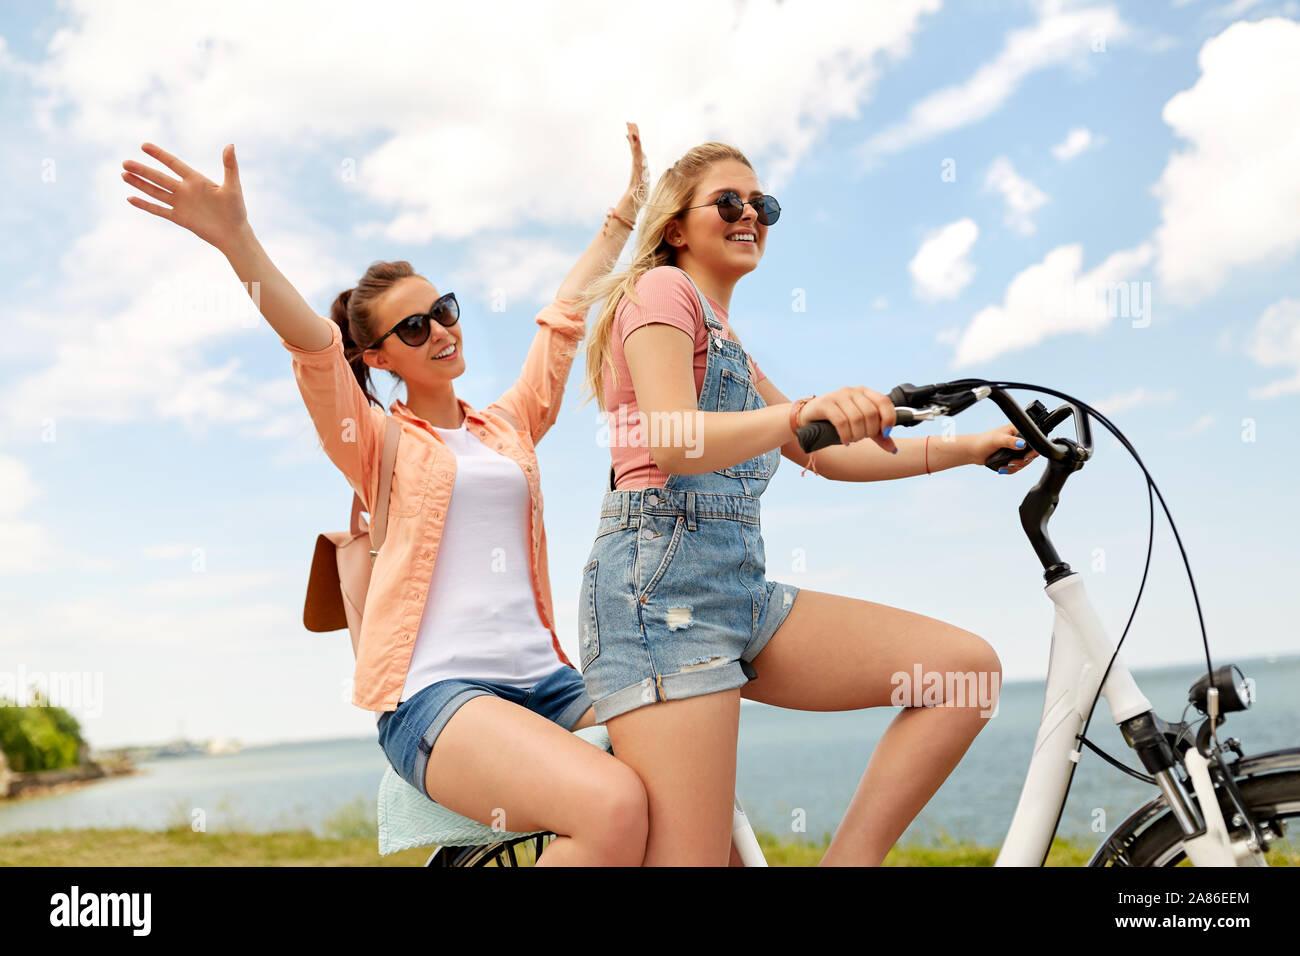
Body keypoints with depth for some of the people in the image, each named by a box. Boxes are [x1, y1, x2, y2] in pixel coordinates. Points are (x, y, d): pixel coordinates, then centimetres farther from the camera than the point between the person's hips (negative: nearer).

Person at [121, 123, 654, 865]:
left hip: (546, 680, 5)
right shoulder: (377, 441, 8)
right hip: (436, 694, -5)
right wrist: (237, 240, -24)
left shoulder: (510, 427, 21)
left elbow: (567, 315, 26)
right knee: (615, 809, -32)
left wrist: (626, 210, 31)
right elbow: (311, 344, -9)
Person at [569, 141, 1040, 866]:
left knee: (969, 667, -5)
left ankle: (851, 860, -6)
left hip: (741, 588, 9)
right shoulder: (661, 291, 1)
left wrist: (969, 448, 19)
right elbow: (673, 442, -17)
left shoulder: (726, 341, 29)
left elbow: (826, 455, 26)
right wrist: (803, 411, -33)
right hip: (662, 579, -9)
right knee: (691, 858, -17)